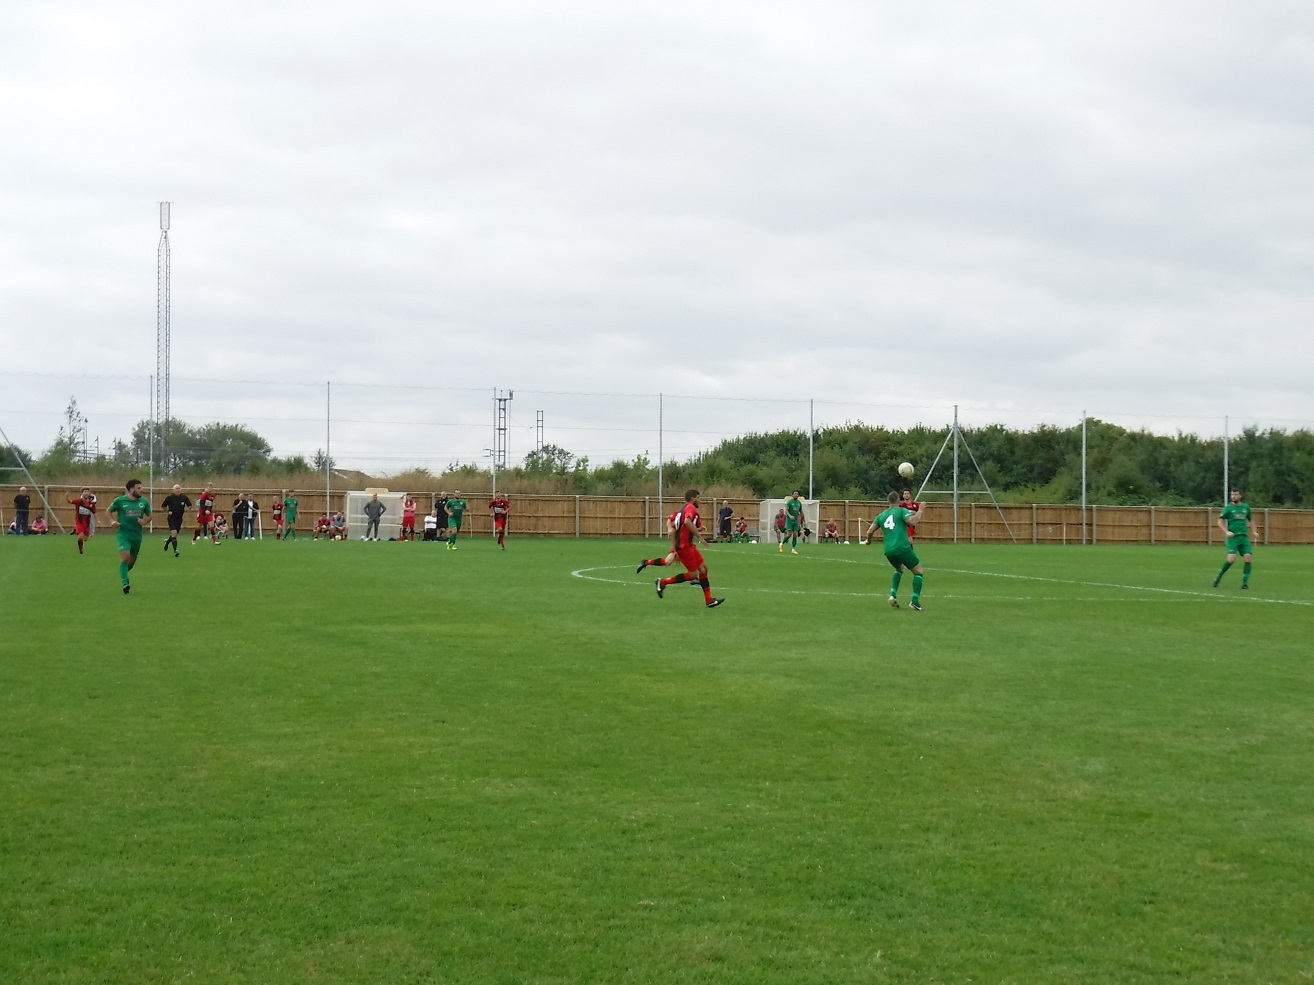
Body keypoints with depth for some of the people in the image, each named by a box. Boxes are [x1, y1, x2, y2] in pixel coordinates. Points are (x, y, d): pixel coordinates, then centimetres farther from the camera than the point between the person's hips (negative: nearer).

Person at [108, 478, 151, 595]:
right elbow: (109, 511, 9)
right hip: (123, 534, -4)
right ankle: (125, 583, -18)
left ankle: (123, 574, 43)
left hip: (137, 535, 4)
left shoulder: (144, 501, 2)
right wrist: (112, 521, -9)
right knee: (125, 556, -20)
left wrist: (144, 521, -8)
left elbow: (149, 515, 14)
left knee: (132, 560, 13)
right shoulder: (120, 501, -6)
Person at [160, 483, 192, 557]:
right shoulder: (169, 497, -9)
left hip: (179, 518, 4)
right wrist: (168, 512, -7)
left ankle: (167, 542, 47)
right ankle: (175, 550, -13)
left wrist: (186, 509, -11)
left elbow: (189, 506, 9)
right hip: (172, 518, -4)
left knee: (174, 535, 15)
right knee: (174, 534, -18)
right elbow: (163, 506, 5)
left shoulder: (184, 497, -3)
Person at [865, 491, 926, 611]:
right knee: (918, 571, 9)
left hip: (888, 551, 6)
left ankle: (893, 595, 15)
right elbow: (912, 521, -17)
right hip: (903, 548, -6)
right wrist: (919, 511, -3)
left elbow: (870, 531, 13)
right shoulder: (902, 511, 2)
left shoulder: (882, 515, 16)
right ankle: (915, 601, -4)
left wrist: (868, 540, 33)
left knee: (900, 569, 33)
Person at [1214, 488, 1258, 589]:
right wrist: (1226, 532, -14)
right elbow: (1220, 522, 1)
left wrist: (1254, 532, 10)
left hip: (1244, 537, 4)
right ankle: (1219, 576, 5)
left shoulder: (1246, 507, 13)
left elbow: (1251, 520, 25)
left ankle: (1245, 582, -4)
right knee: (1231, 559, -17)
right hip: (1233, 537, -4)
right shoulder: (1228, 508, 1)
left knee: (1247, 558, -10)